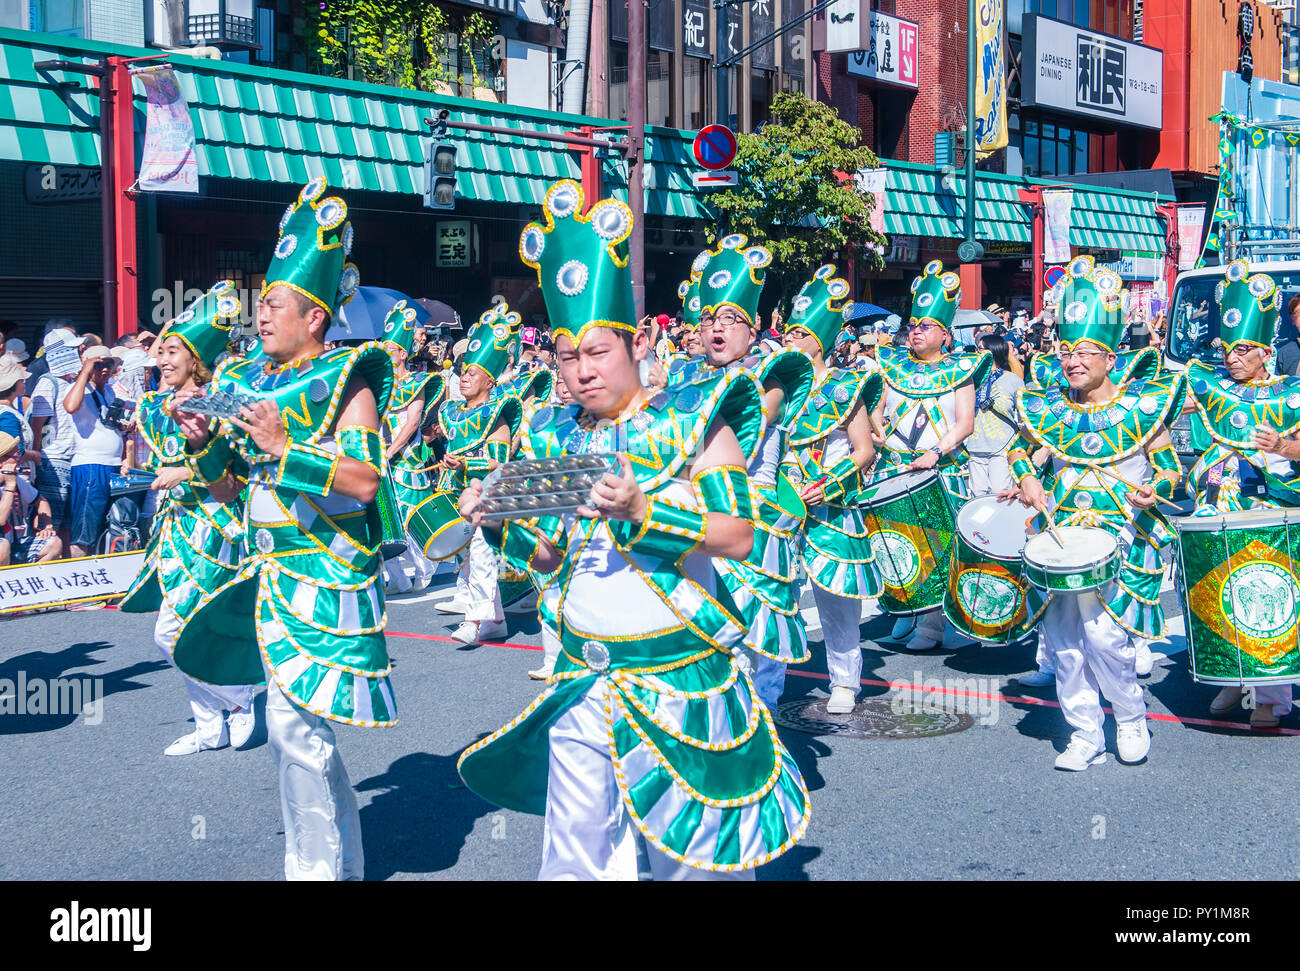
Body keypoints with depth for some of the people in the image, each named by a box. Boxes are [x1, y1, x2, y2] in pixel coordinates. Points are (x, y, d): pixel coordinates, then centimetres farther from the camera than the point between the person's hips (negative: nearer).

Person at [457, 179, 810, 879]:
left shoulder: (693, 421, -8)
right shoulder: (557, 439, 8)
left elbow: (739, 537, -17)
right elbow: (550, 556, 14)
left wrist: (642, 513, -29)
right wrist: (500, 522, -5)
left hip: (678, 680, -5)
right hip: (581, 683, 5)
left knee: (689, 859, 5)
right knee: (576, 860, 9)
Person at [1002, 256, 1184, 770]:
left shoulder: (1140, 407, -3)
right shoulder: (1048, 408, 5)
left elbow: (1170, 466, 3)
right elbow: (1018, 448, 22)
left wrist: (1152, 490, -18)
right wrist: (1027, 479, 2)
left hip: (1122, 536, -4)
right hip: (1060, 533, 4)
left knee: (1104, 634, -13)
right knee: (1061, 637, 2)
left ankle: (1132, 718, 14)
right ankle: (1085, 736, 16)